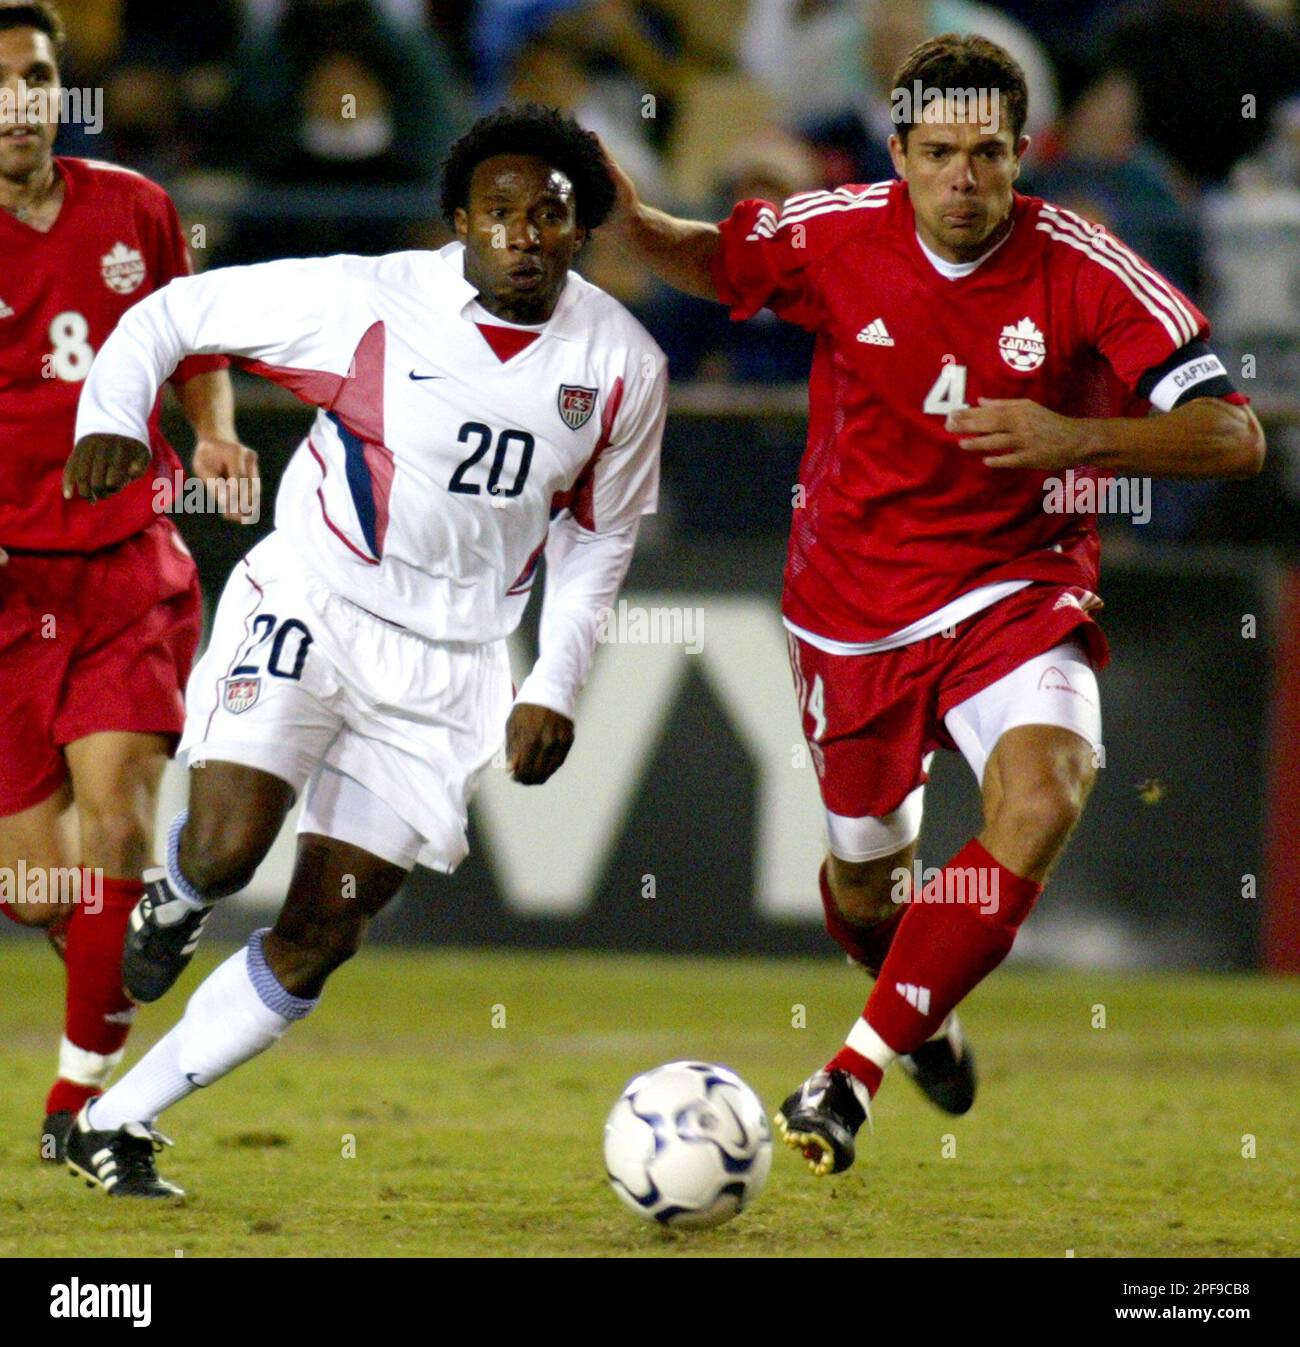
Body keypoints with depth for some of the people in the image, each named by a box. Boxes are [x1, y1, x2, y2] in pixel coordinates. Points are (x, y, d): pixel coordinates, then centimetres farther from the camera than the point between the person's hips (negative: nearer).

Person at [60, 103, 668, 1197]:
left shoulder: (623, 366, -2)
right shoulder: (367, 302, -13)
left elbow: (600, 533, 13)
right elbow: (174, 313, -3)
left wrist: (556, 688, 5)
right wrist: (112, 412, -20)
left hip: (446, 668, 3)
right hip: (308, 608, -3)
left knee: (320, 937, 0)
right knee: (226, 846, -26)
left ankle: (116, 1125, 11)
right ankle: (174, 902, 12)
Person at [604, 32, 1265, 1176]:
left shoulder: (1082, 270, -16)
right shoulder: (836, 237, -10)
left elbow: (1233, 437, -18)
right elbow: (714, 264, 12)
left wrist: (1075, 438, -32)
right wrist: (631, 223, -10)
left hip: (1018, 590, -2)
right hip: (854, 601, 2)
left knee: (1044, 795, -30)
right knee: (868, 871, 14)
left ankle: (858, 1068, -23)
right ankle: (921, 1010, 53)